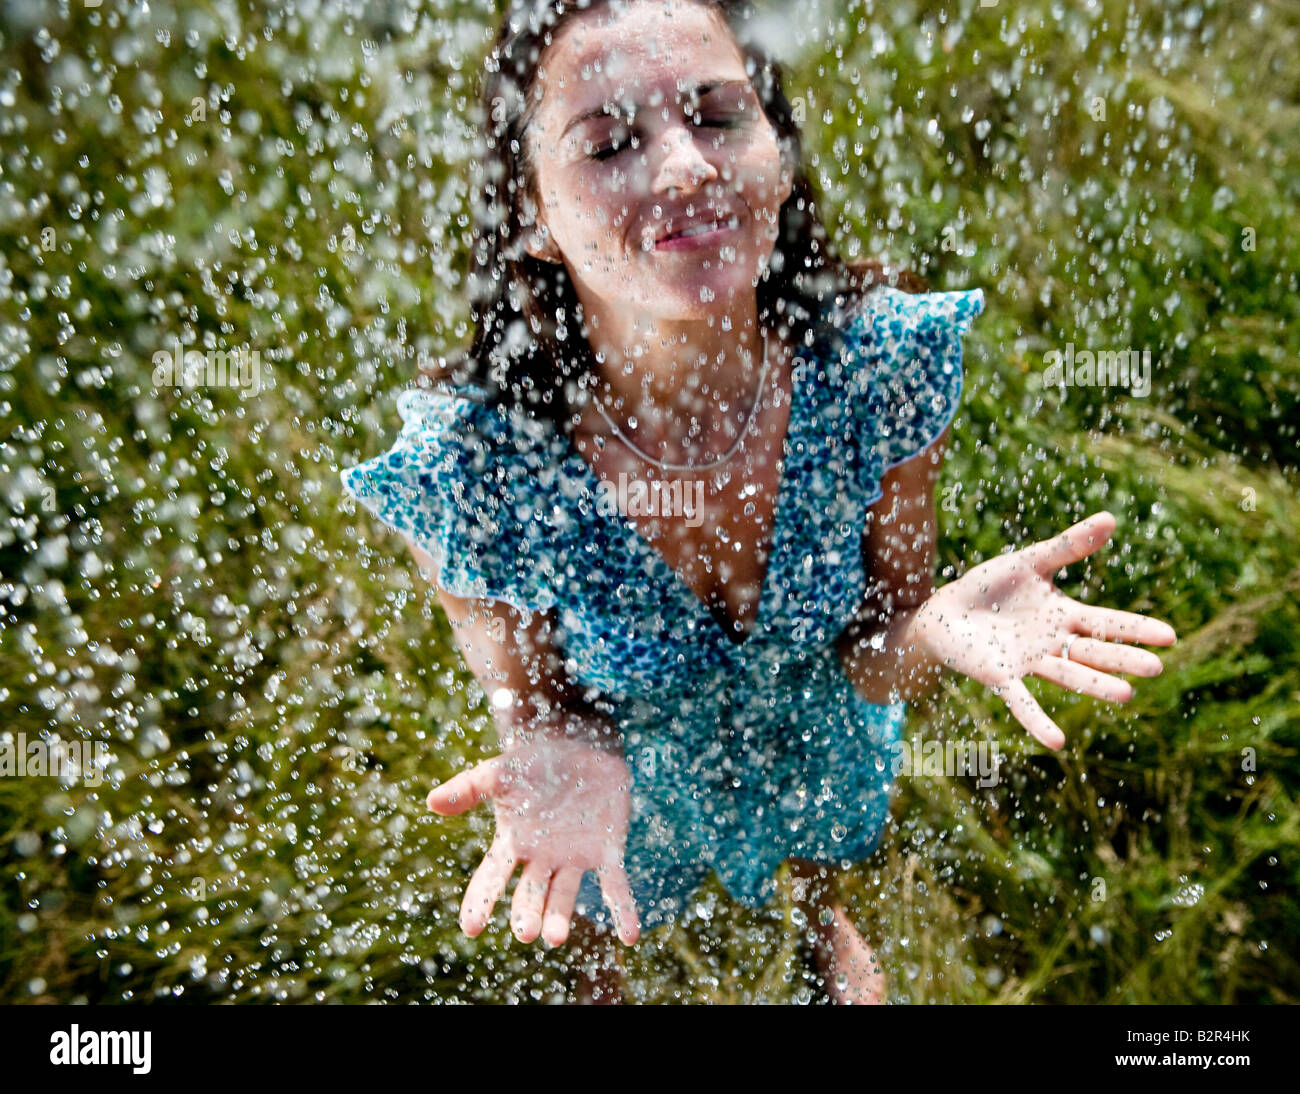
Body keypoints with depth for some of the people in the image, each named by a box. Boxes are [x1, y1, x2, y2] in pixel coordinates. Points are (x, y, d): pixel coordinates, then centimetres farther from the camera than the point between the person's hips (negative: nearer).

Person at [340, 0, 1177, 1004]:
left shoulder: (883, 364, -33)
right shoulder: (468, 467, -39)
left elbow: (871, 660, -19)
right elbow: (539, 708, -20)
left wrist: (934, 624, -43)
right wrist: (560, 767, -45)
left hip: (815, 751, 2)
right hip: (638, 780, -1)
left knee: (818, 853, 38)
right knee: (609, 912, 35)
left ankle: (824, 920, 79)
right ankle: (604, 971, 76)